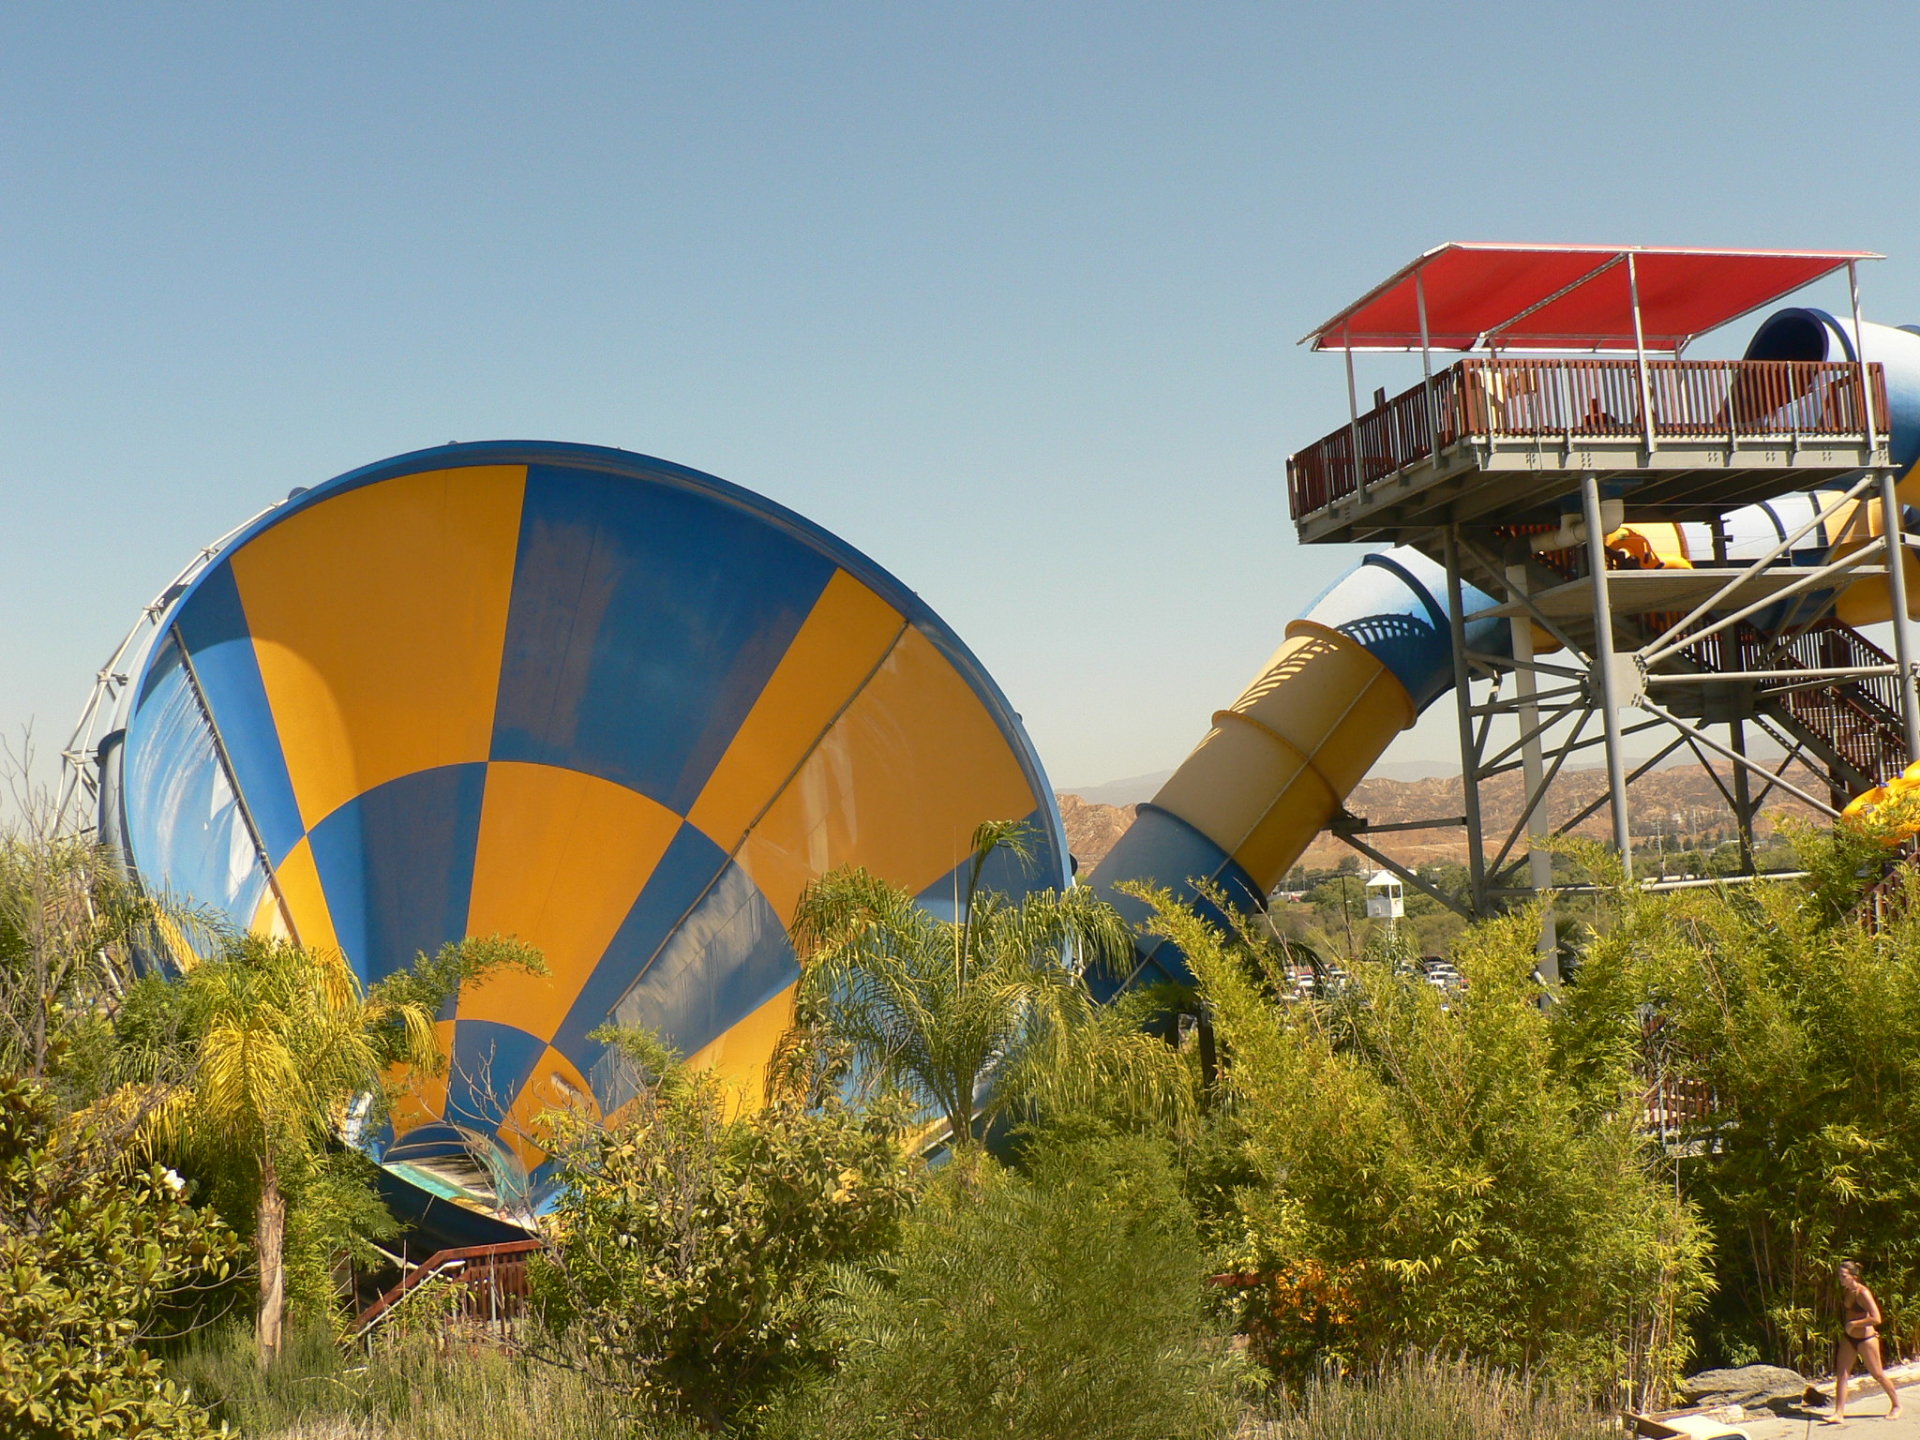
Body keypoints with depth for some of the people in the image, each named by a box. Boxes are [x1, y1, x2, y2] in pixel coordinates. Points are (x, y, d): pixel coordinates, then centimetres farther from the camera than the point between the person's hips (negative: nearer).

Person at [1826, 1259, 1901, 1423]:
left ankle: (1896, 1405, 32)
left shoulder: (1862, 1293, -21)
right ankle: (1839, 1414, -2)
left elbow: (1876, 1318, -28)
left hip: (1865, 1339, -7)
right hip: (1848, 1338, 7)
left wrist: (1854, 1324, -23)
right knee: (1841, 1374, -1)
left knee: (1877, 1374, 9)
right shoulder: (1845, 1291, 2)